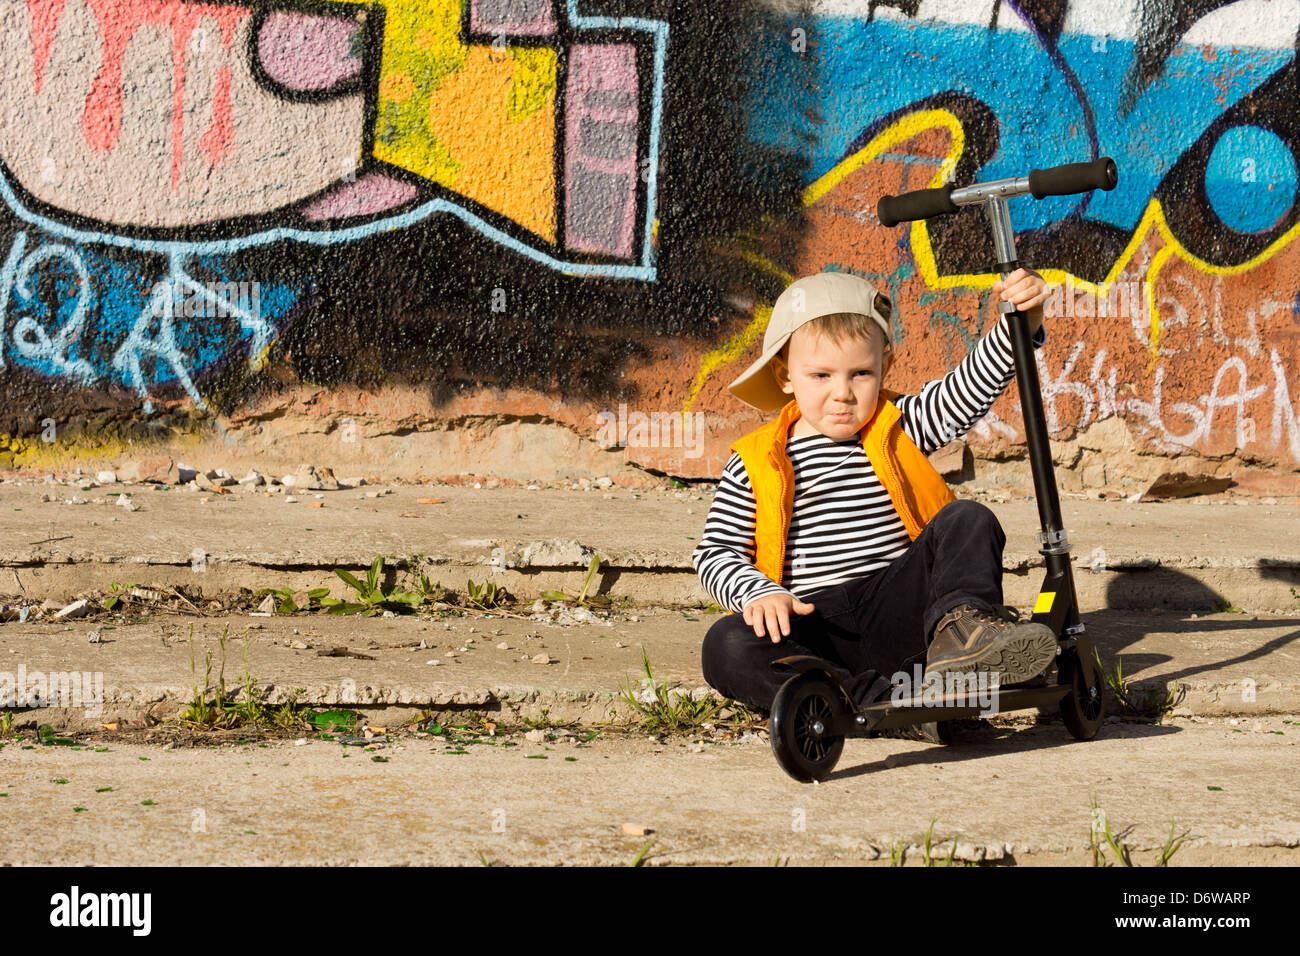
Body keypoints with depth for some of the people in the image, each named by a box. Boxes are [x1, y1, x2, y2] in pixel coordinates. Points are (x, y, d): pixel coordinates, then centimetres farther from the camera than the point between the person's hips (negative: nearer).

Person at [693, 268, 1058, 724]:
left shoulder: (900, 429, 12)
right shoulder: (754, 465, 8)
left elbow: (975, 383, 2)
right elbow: (716, 552, 6)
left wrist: (1022, 321, -15)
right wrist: (760, 593, -14)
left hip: (899, 615, 1)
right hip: (814, 625, -1)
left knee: (969, 521, -16)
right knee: (727, 647, -31)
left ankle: (960, 630, -43)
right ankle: (889, 701, -38)